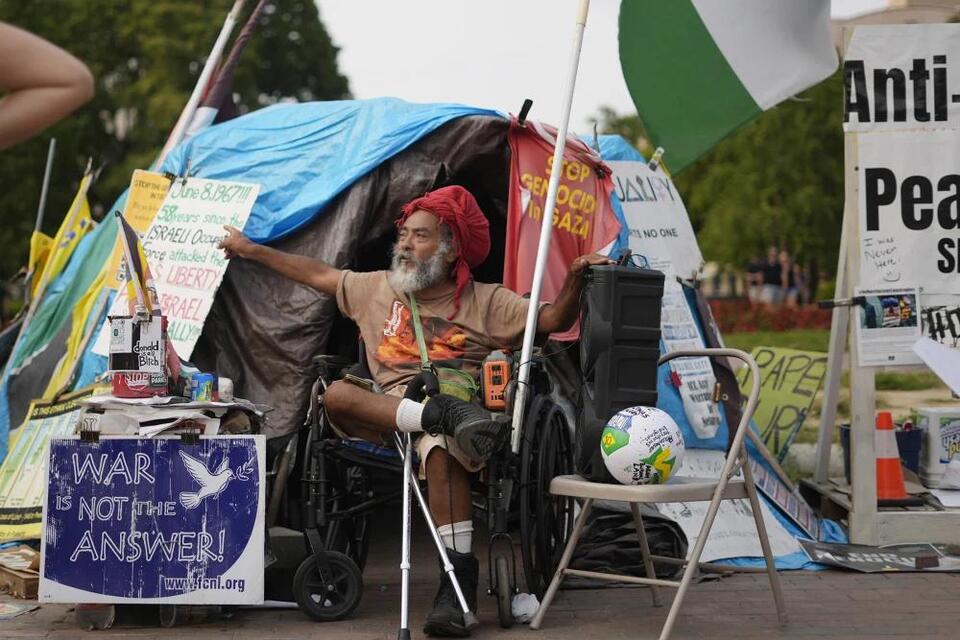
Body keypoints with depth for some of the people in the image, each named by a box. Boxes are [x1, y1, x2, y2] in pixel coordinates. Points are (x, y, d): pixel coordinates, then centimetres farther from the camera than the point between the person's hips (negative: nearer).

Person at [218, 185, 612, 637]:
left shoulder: (485, 302, 11)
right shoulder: (377, 289, 23)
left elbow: (551, 321, 3)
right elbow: (317, 274, 33)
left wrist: (576, 279, -16)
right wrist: (251, 250, 37)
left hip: (460, 398, -4)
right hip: (388, 410, 4)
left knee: (440, 446, -39)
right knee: (336, 393, -28)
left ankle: (460, 578, -40)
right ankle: (449, 416, -39)